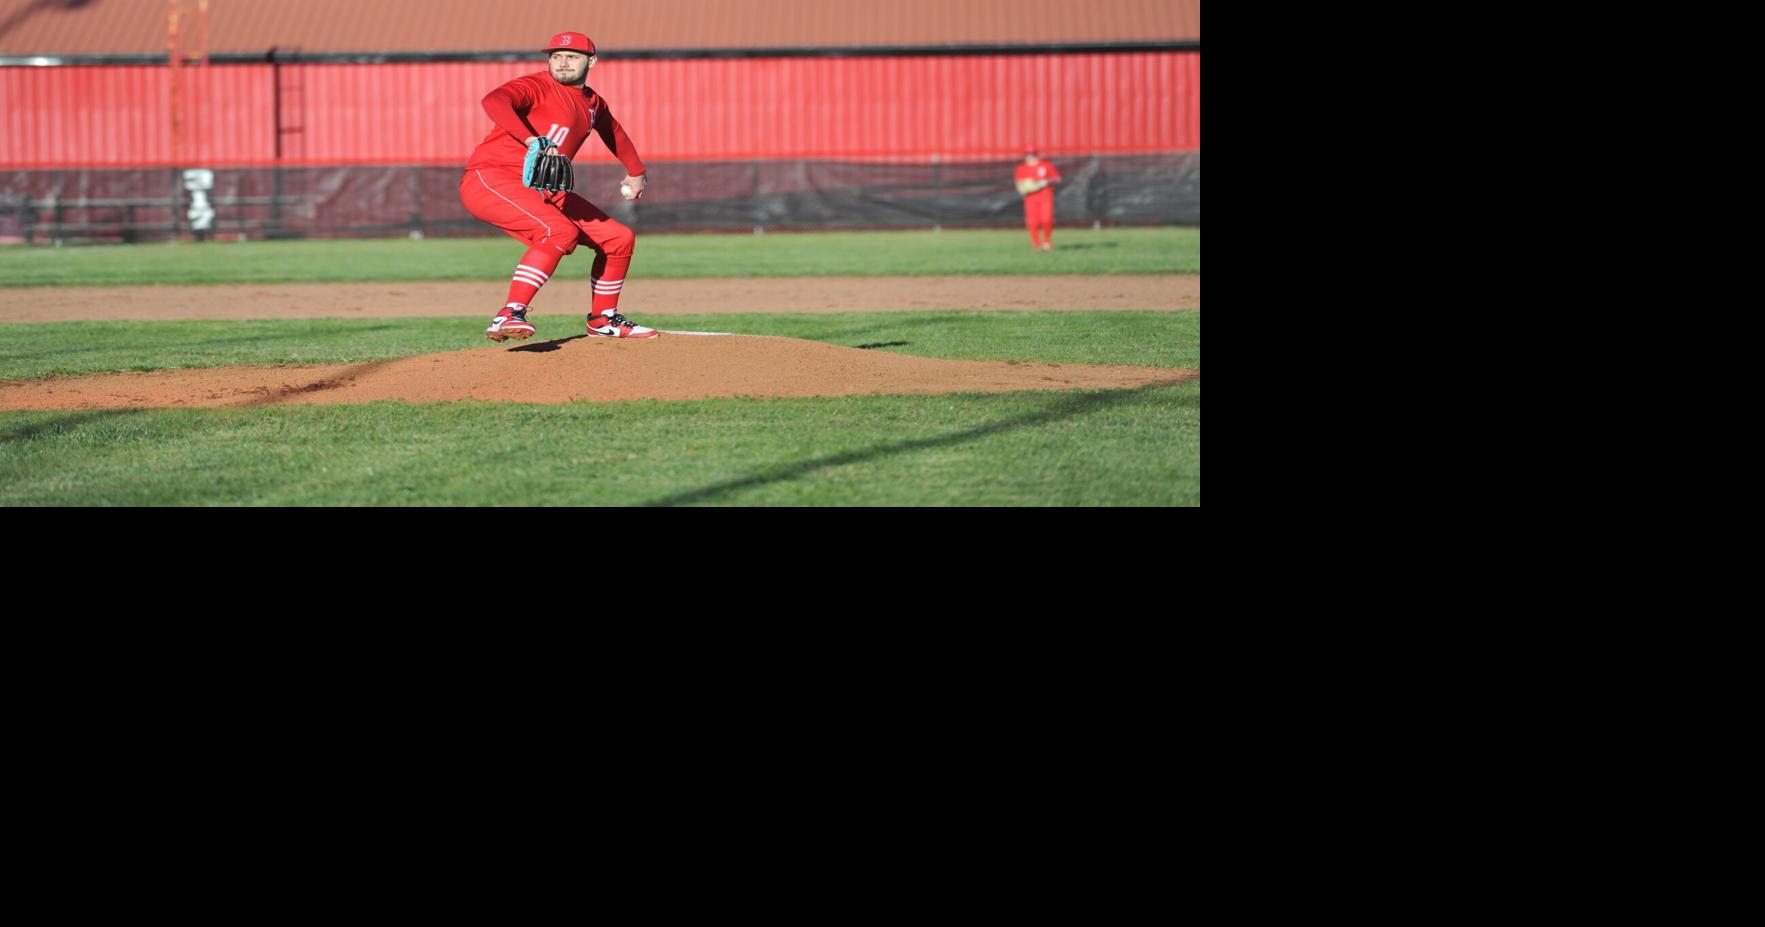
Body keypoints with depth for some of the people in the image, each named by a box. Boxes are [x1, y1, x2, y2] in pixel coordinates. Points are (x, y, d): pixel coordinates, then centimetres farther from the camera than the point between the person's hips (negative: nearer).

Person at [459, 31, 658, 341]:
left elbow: (614, 132, 36)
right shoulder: (536, 87, -10)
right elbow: (494, 101, -31)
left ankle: (603, 319, 26)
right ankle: (509, 315, -36)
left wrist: (636, 173, 47)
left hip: (544, 192, 9)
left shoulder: (592, 103, 14)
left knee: (619, 237, 9)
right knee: (560, 231, -33)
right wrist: (532, 140, -45)